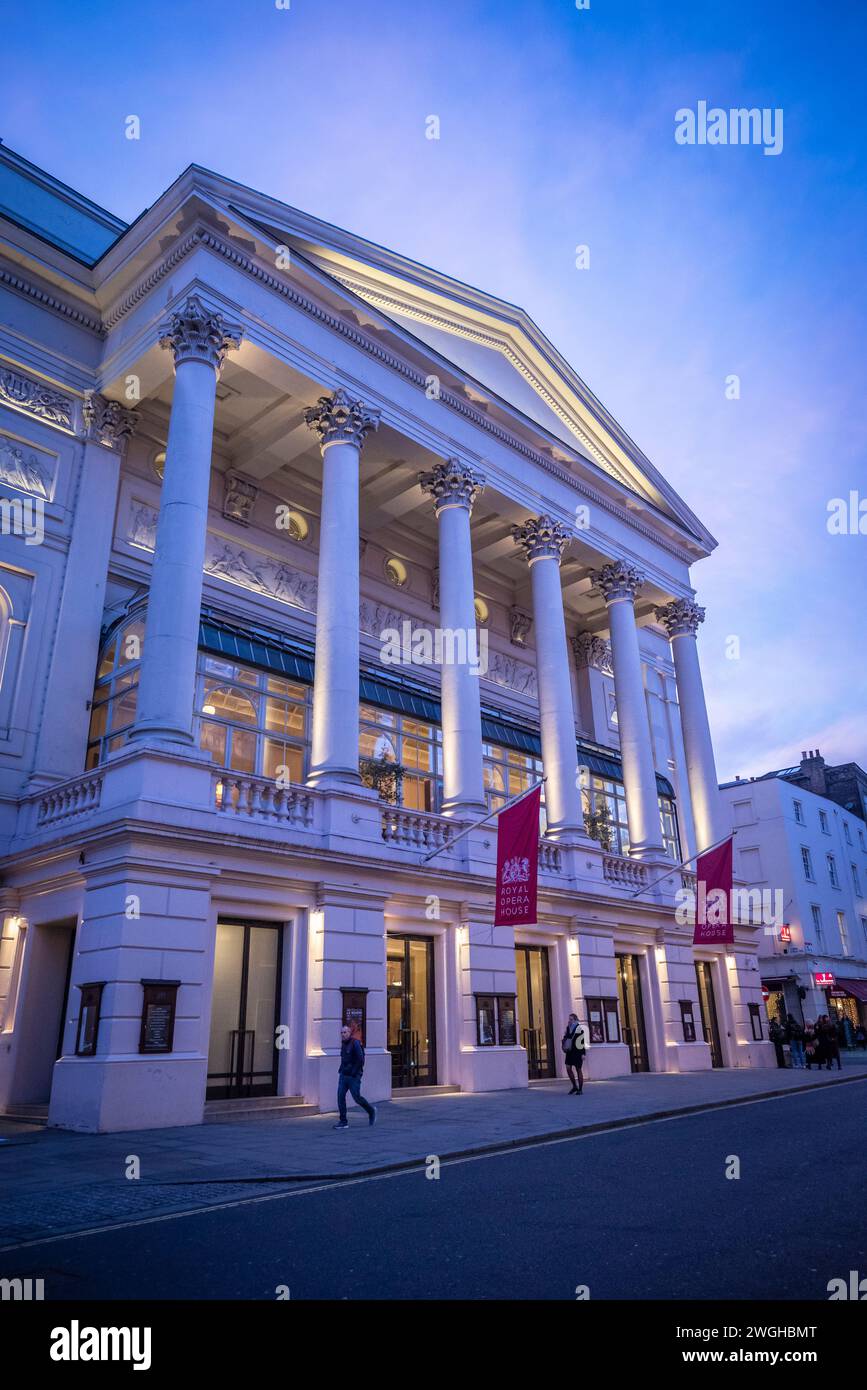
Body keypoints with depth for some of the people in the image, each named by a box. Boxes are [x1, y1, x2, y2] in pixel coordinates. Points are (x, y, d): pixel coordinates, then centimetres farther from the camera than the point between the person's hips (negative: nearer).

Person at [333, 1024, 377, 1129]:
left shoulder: (355, 1043, -13)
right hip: (343, 1075, 7)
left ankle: (371, 1110, 23)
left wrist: (354, 1072, -17)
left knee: (357, 1097, -2)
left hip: (353, 1077, -7)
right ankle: (343, 1122, 2)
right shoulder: (343, 1044, 11)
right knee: (340, 1096, -3)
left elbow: (360, 1060, -18)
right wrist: (341, 1070, 13)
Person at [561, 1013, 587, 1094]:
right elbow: (565, 1038, 22)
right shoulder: (568, 1028, 9)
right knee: (568, 1068, 1)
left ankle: (580, 1089, 10)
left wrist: (583, 1053, -15)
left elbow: (582, 1042, -13)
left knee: (578, 1070, 1)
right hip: (569, 1051, 6)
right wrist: (564, 1045, 9)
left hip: (577, 1052, -6)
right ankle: (574, 1086, 17)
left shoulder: (579, 1028, -11)